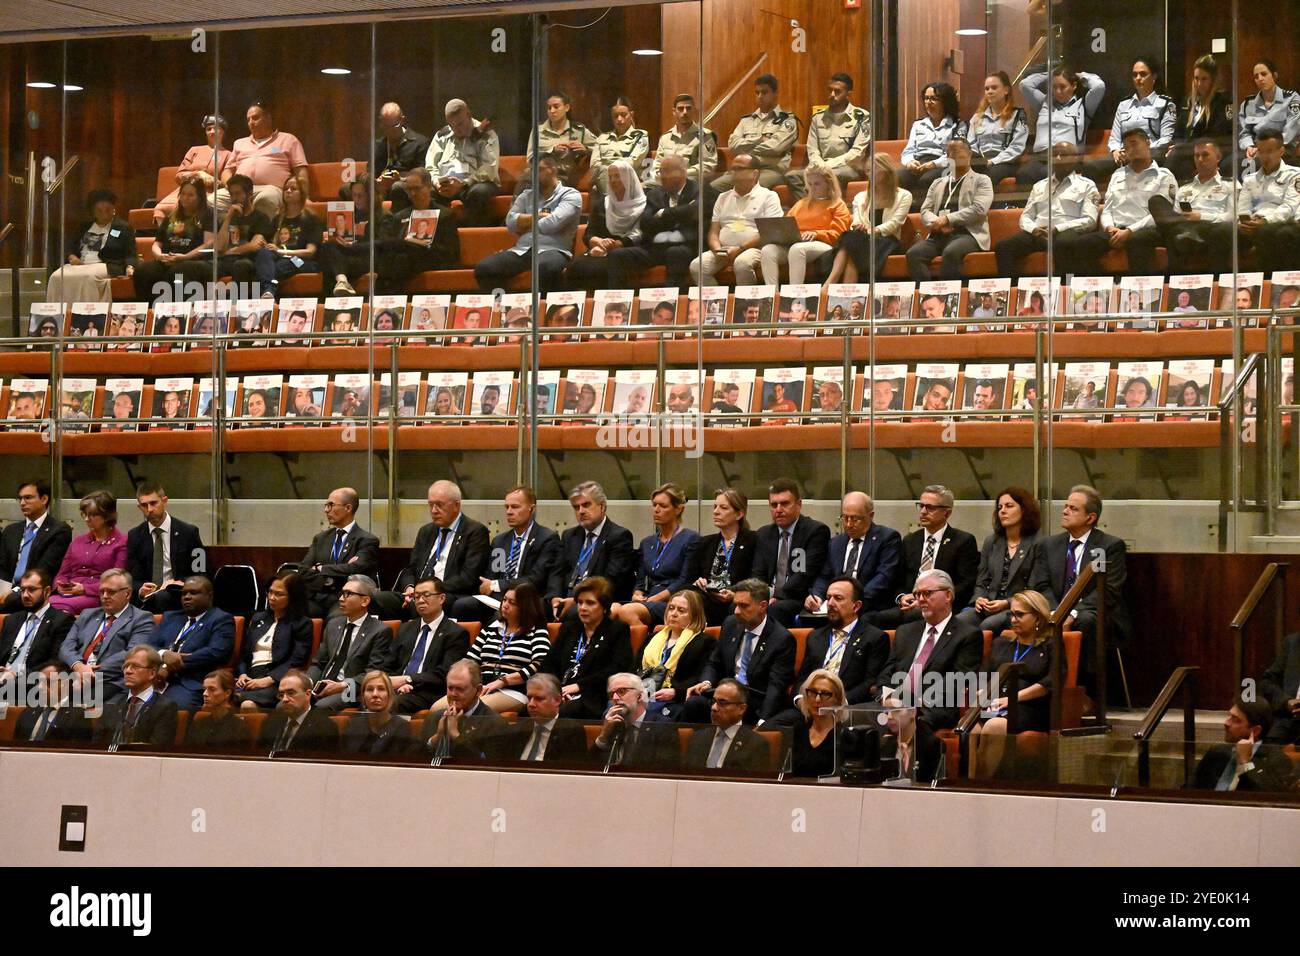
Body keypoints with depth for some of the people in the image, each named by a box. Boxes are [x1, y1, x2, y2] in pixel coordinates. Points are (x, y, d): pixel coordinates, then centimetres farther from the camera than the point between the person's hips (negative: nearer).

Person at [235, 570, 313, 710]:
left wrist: (267, 680, -13)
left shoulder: (302, 624, 10)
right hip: (250, 678, 5)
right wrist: (242, 674, 4)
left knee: (248, 704, -40)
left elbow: (296, 662, -2)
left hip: (277, 682, -5)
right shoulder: (258, 619, 28)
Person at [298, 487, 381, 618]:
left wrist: (321, 569, -3)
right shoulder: (320, 538, 20)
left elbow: (356, 569, -14)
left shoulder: (367, 540, 3)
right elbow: (303, 571, 9)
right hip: (317, 599, 4)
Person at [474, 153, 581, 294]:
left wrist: (526, 225, 7)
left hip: (552, 250, -5)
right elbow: (511, 222, 8)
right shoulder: (526, 196, 24)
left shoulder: (570, 195, 8)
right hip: (521, 250, 5)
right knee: (483, 268, -21)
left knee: (547, 268, -43)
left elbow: (553, 223, -8)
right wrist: (539, 216, 1)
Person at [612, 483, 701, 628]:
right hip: (649, 598, 6)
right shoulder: (647, 542, 24)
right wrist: (637, 595, -2)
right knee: (611, 610, -29)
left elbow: (684, 582, -5)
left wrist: (652, 599, -12)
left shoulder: (690, 539, 3)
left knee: (627, 611, -36)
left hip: (673, 603, -6)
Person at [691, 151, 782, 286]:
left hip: (752, 248, -4)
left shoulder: (768, 197, 8)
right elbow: (714, 231, 18)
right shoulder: (723, 198, 24)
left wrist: (740, 249, -14)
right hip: (723, 249, 4)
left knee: (742, 264, -38)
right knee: (697, 266, -24)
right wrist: (718, 250, -5)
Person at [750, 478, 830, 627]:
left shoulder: (816, 531, -1)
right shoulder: (764, 534, 19)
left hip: (801, 600, -5)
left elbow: (806, 576, -10)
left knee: (775, 610, -37)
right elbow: (758, 575, 13)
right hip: (770, 600, 5)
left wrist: (776, 597, -17)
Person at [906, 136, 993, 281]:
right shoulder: (938, 183, 25)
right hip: (938, 235, 4)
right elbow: (925, 211, 15)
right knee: (913, 253, -26)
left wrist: (948, 219, -11)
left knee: (951, 252, -38)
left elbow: (979, 209, -5)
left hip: (968, 234, -4)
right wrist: (938, 223, -8)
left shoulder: (981, 180, 10)